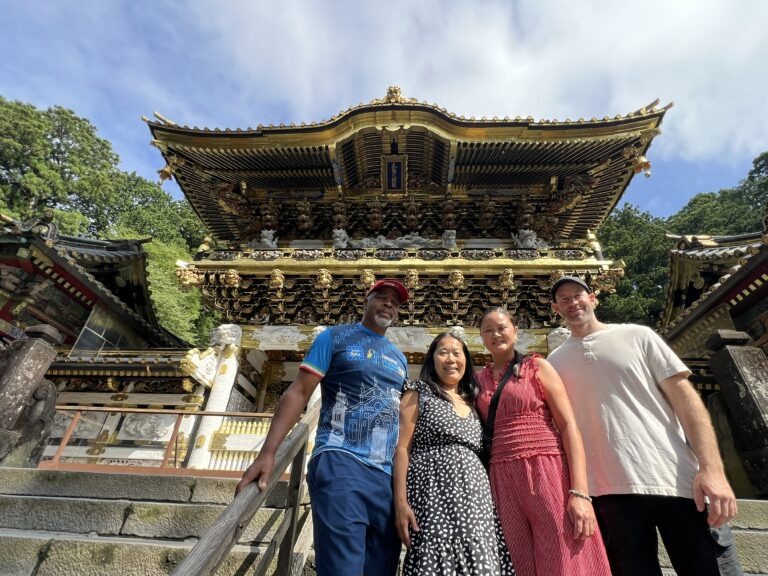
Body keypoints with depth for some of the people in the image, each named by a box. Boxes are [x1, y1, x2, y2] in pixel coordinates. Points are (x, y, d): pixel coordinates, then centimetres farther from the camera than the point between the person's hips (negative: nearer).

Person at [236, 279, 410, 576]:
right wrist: (267, 453, -16)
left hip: (388, 474, 6)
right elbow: (298, 392, -5)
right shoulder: (335, 337, 3)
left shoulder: (400, 359, 19)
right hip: (340, 462, -6)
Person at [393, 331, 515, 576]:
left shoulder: (471, 403, 18)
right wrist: (401, 502, -14)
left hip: (475, 497, 5)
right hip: (435, 493, -5)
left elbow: (479, 454, 19)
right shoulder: (418, 393, 2)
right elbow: (401, 448, -5)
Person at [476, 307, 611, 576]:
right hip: (502, 482, 3)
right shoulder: (479, 379, 12)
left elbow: (569, 425, -3)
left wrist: (580, 492, -12)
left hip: (547, 474, -2)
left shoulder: (537, 367, 4)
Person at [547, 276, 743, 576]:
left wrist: (711, 468, -11)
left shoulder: (637, 336, 6)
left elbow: (684, 396, 1)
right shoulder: (555, 361, 8)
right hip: (611, 490, 1)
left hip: (678, 480, 0)